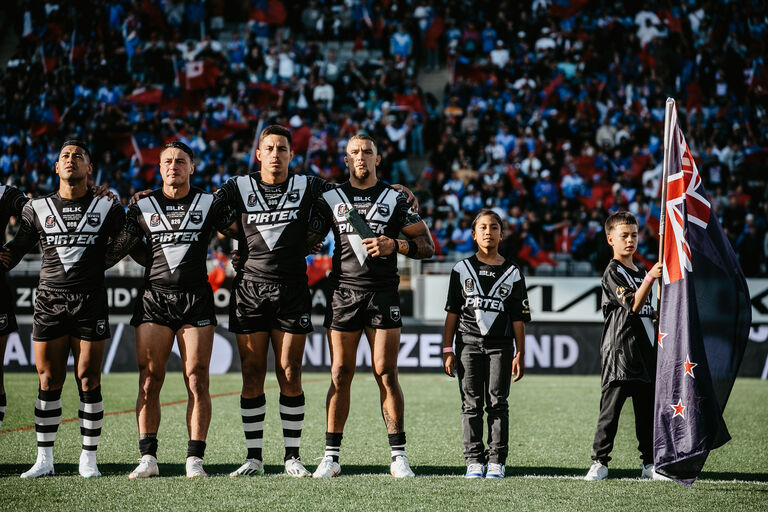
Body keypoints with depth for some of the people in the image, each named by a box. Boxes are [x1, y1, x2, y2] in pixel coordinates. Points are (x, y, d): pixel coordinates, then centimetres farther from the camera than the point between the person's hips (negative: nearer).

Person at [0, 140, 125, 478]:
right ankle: (44, 459, 8)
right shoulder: (37, 209, 10)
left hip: (90, 302, -1)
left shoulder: (108, 209, 7)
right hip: (50, 301, 1)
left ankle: (89, 459, 7)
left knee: (89, 381, -2)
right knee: (49, 381, 1)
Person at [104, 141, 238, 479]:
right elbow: (115, 250, 13)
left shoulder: (208, 205, 8)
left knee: (197, 379, -5)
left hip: (195, 300, -1)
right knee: (149, 380, -4)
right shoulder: (144, 207, 10)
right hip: (154, 298, 1)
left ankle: (195, 459, -2)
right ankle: (148, 458, 0)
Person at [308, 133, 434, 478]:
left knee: (387, 376, -4)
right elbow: (307, 242, 12)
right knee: (340, 376, -1)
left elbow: (427, 245, 6)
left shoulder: (395, 199, 7)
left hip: (383, 294, -1)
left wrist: (395, 246, -10)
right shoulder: (331, 200, 10)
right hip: (344, 293, 1)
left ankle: (398, 457, 1)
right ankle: (331, 457, 5)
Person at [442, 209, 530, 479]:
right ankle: (474, 460, 3)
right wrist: (447, 350, 1)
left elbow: (518, 318, 7)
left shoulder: (512, 273, 7)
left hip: (500, 345, 0)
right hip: (468, 342, 0)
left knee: (497, 403, -1)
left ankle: (497, 460, 2)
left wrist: (520, 354, 1)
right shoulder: (462, 269, 7)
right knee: (471, 404, 0)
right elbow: (452, 312, 7)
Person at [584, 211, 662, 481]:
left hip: (645, 350, 7)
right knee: (610, 408, -8)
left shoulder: (641, 272, 20)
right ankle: (600, 462, -5)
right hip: (619, 351, -7)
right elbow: (632, 304, -18)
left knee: (648, 408, 8)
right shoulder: (612, 272, -5)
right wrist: (650, 278, -26)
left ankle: (650, 463, 13)